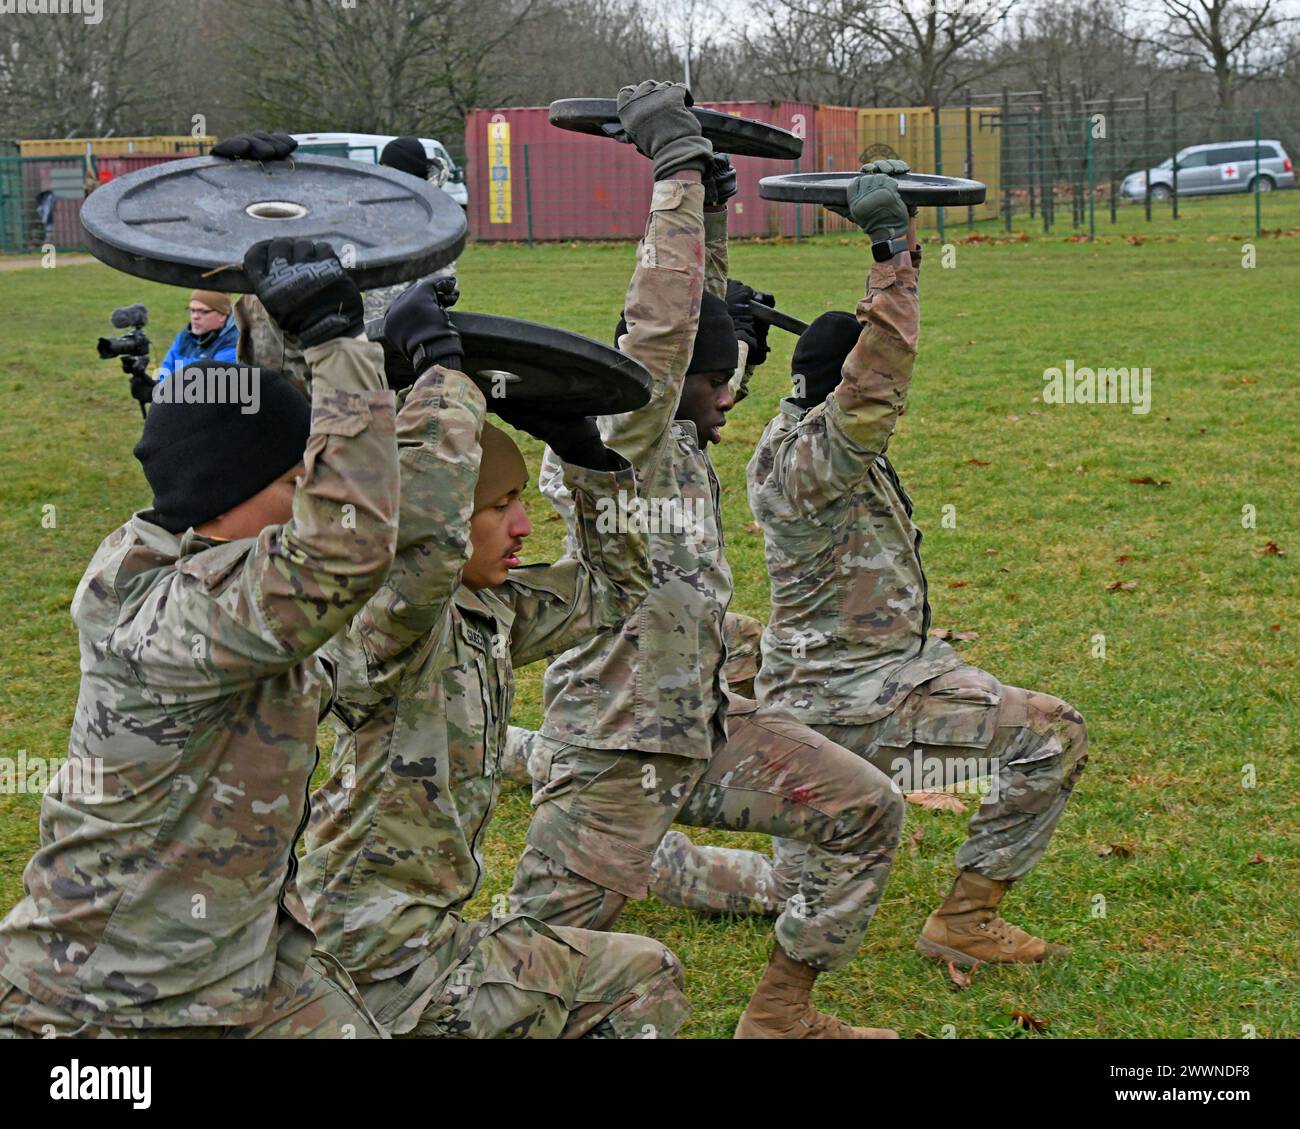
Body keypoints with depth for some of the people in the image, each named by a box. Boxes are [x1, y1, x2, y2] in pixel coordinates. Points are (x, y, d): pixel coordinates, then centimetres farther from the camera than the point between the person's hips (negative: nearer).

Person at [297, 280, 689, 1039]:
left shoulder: (492, 613, 5)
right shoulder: (389, 621, -20)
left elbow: (612, 590, 19)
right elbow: (427, 528, -42)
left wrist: (587, 454, 8)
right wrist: (440, 360, -33)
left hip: (434, 926, 9)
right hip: (387, 956, -9)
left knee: (646, 976, 18)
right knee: (644, 986, -2)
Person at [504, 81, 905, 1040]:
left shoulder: (682, 446, 7)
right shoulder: (621, 447, -17)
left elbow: (702, 305, 18)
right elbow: (662, 324, -29)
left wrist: (709, 194, 9)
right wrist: (678, 168, -24)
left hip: (706, 725, 9)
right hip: (613, 754, -9)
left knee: (868, 812, 10)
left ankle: (781, 1013, 20)